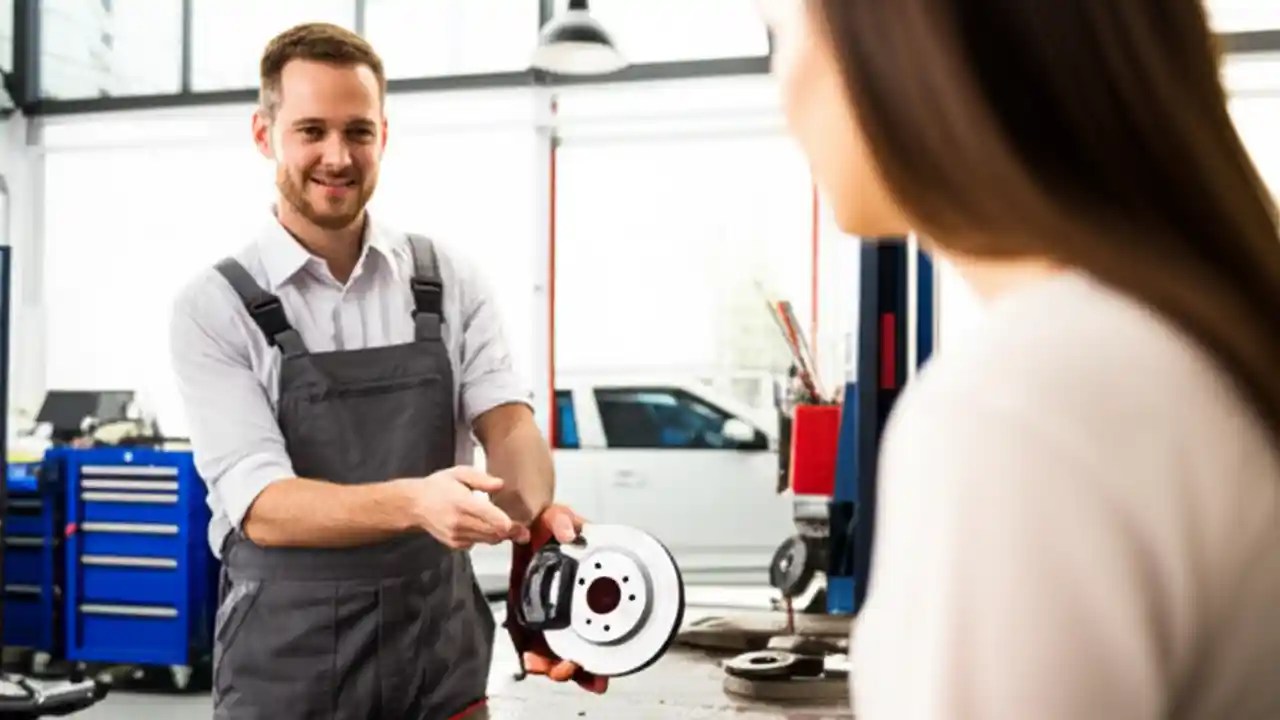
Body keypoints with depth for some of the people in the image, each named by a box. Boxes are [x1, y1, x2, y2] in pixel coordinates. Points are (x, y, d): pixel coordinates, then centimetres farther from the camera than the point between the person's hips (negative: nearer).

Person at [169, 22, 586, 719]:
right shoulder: (214, 308, -8)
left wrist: (536, 512, -29)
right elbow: (262, 506, -17)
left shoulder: (449, 281, 2)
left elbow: (505, 420, -6)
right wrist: (414, 501, -35)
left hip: (443, 663, 3)